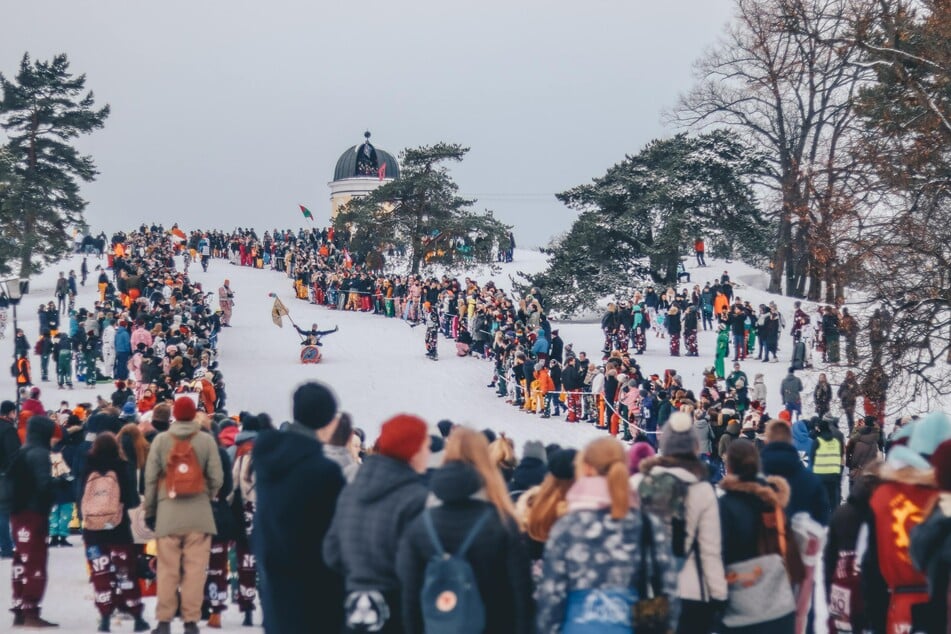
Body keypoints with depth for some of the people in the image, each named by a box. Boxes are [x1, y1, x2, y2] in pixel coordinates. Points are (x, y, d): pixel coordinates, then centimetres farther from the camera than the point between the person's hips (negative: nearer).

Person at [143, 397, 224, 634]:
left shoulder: (161, 440, 0)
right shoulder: (206, 440, -3)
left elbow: (150, 477, 1)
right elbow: (216, 477, -3)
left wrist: (150, 511, 10)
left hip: (167, 514, 1)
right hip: (199, 514, -1)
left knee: (167, 569, 6)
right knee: (195, 569, 2)